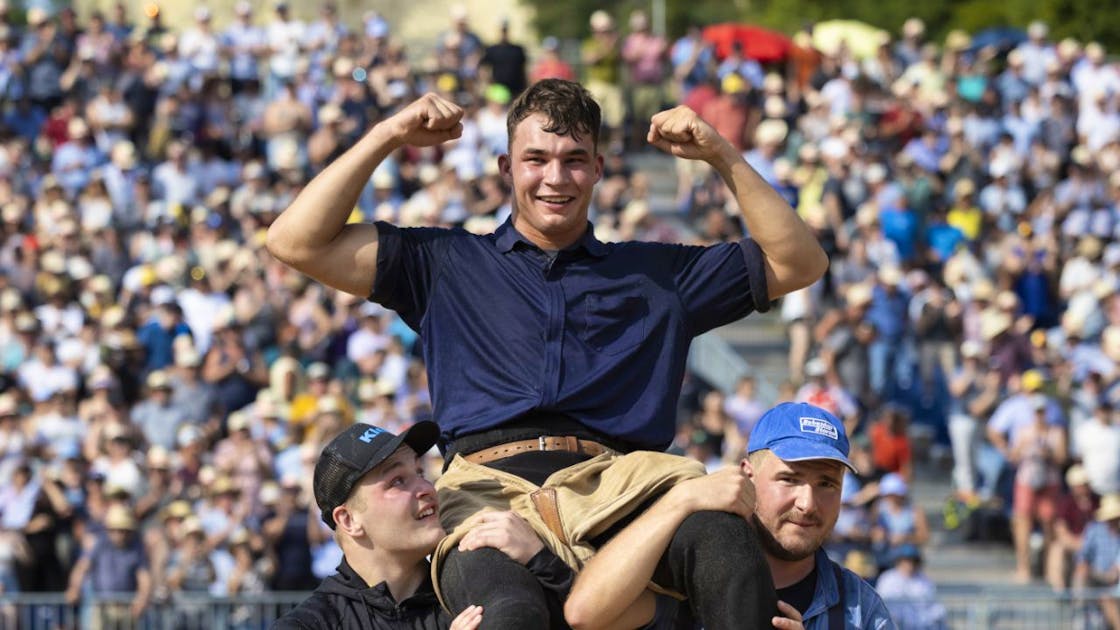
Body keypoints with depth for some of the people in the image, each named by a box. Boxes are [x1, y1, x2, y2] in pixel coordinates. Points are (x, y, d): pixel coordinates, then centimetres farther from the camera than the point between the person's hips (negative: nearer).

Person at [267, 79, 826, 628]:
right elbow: (295, 242, 21)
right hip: (487, 486, -1)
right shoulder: (445, 265, 26)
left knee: (722, 537, -37)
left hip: (615, 483, 1)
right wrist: (388, 136, 19)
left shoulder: (656, 274, 29)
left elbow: (797, 263, 28)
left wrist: (721, 156, 20)